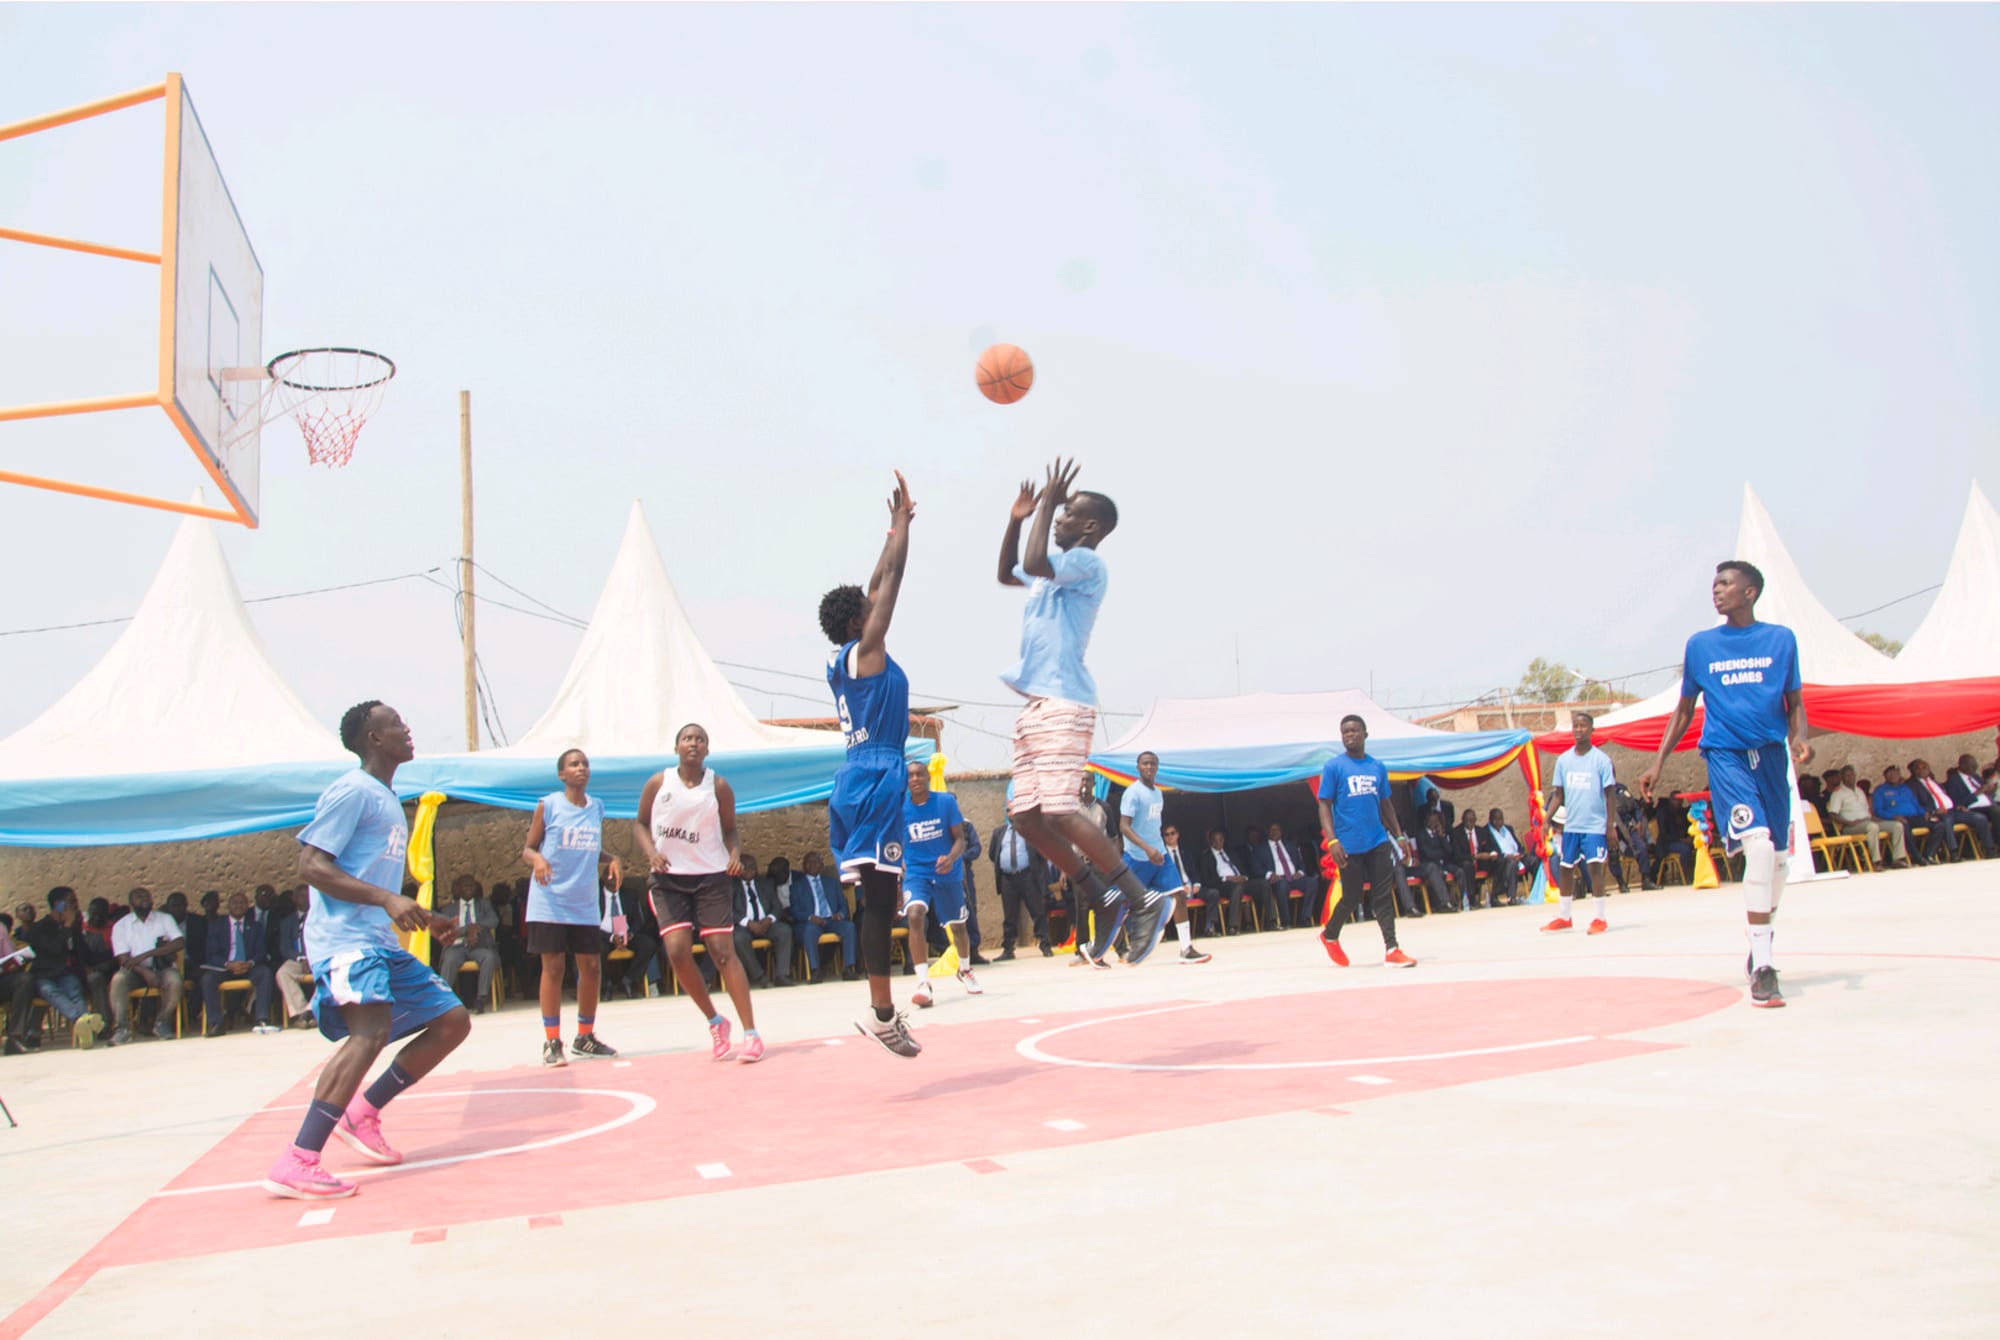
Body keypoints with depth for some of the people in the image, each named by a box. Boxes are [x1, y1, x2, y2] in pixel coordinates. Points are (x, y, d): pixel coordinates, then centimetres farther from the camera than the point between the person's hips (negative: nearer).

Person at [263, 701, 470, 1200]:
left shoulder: (389, 801, 22)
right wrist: (387, 899, -24)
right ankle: (295, 1164, -30)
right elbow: (311, 865, -16)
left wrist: (423, 919, 25)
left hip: (382, 941, 10)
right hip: (345, 936, -10)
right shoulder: (352, 790, -8)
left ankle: (362, 1114, 14)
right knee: (372, 1029, -29)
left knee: (452, 1019, 8)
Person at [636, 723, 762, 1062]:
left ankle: (751, 1033, -2)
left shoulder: (719, 786, 1)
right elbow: (640, 823, 9)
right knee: (678, 951, -13)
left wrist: (735, 853, -12)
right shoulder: (658, 783, 1)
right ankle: (714, 1021, 10)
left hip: (711, 876, -1)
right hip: (669, 877, 1)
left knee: (723, 952, -6)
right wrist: (651, 851, -10)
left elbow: (729, 829, 9)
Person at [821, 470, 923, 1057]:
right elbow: (892, 579, -5)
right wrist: (903, 520, 4)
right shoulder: (864, 651, -6)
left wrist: (897, 528, 30)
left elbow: (877, 586, 25)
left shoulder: (842, 661, 17)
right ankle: (880, 1013, -12)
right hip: (877, 777, -10)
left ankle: (883, 1009, 10)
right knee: (879, 897, -11)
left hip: (856, 779, 10)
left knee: (876, 898, 8)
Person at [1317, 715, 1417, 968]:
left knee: (1384, 895, -1)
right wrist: (1332, 840, -15)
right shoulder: (1333, 766, -4)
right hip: (1349, 846, -4)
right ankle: (1329, 936, 28)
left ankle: (1391, 950, 0)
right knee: (1351, 898, 4)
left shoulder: (1377, 767, 10)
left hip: (1378, 842, 4)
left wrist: (1399, 835, 13)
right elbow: (1325, 805, -6)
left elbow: (1385, 804, 19)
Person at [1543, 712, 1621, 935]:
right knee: (1564, 868, 9)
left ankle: (1598, 918, 0)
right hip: (1571, 825, 4)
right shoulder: (1564, 759, 6)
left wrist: (1610, 826, -10)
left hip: (1595, 825, -4)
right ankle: (1564, 917, 22)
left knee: (1594, 867, -11)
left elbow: (1610, 794, -4)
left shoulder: (1601, 759, -4)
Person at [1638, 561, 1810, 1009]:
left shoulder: (1781, 639, 6)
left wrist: (1799, 738, -9)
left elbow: (1794, 703, 11)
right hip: (1726, 755, -2)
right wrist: (1658, 763, 5)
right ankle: (1762, 969, -20)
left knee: (1776, 856, 9)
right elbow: (1684, 711, 12)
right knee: (1758, 842, -22)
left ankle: (1761, 948, 32)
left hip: (1771, 753, 3)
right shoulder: (1701, 644, 6)